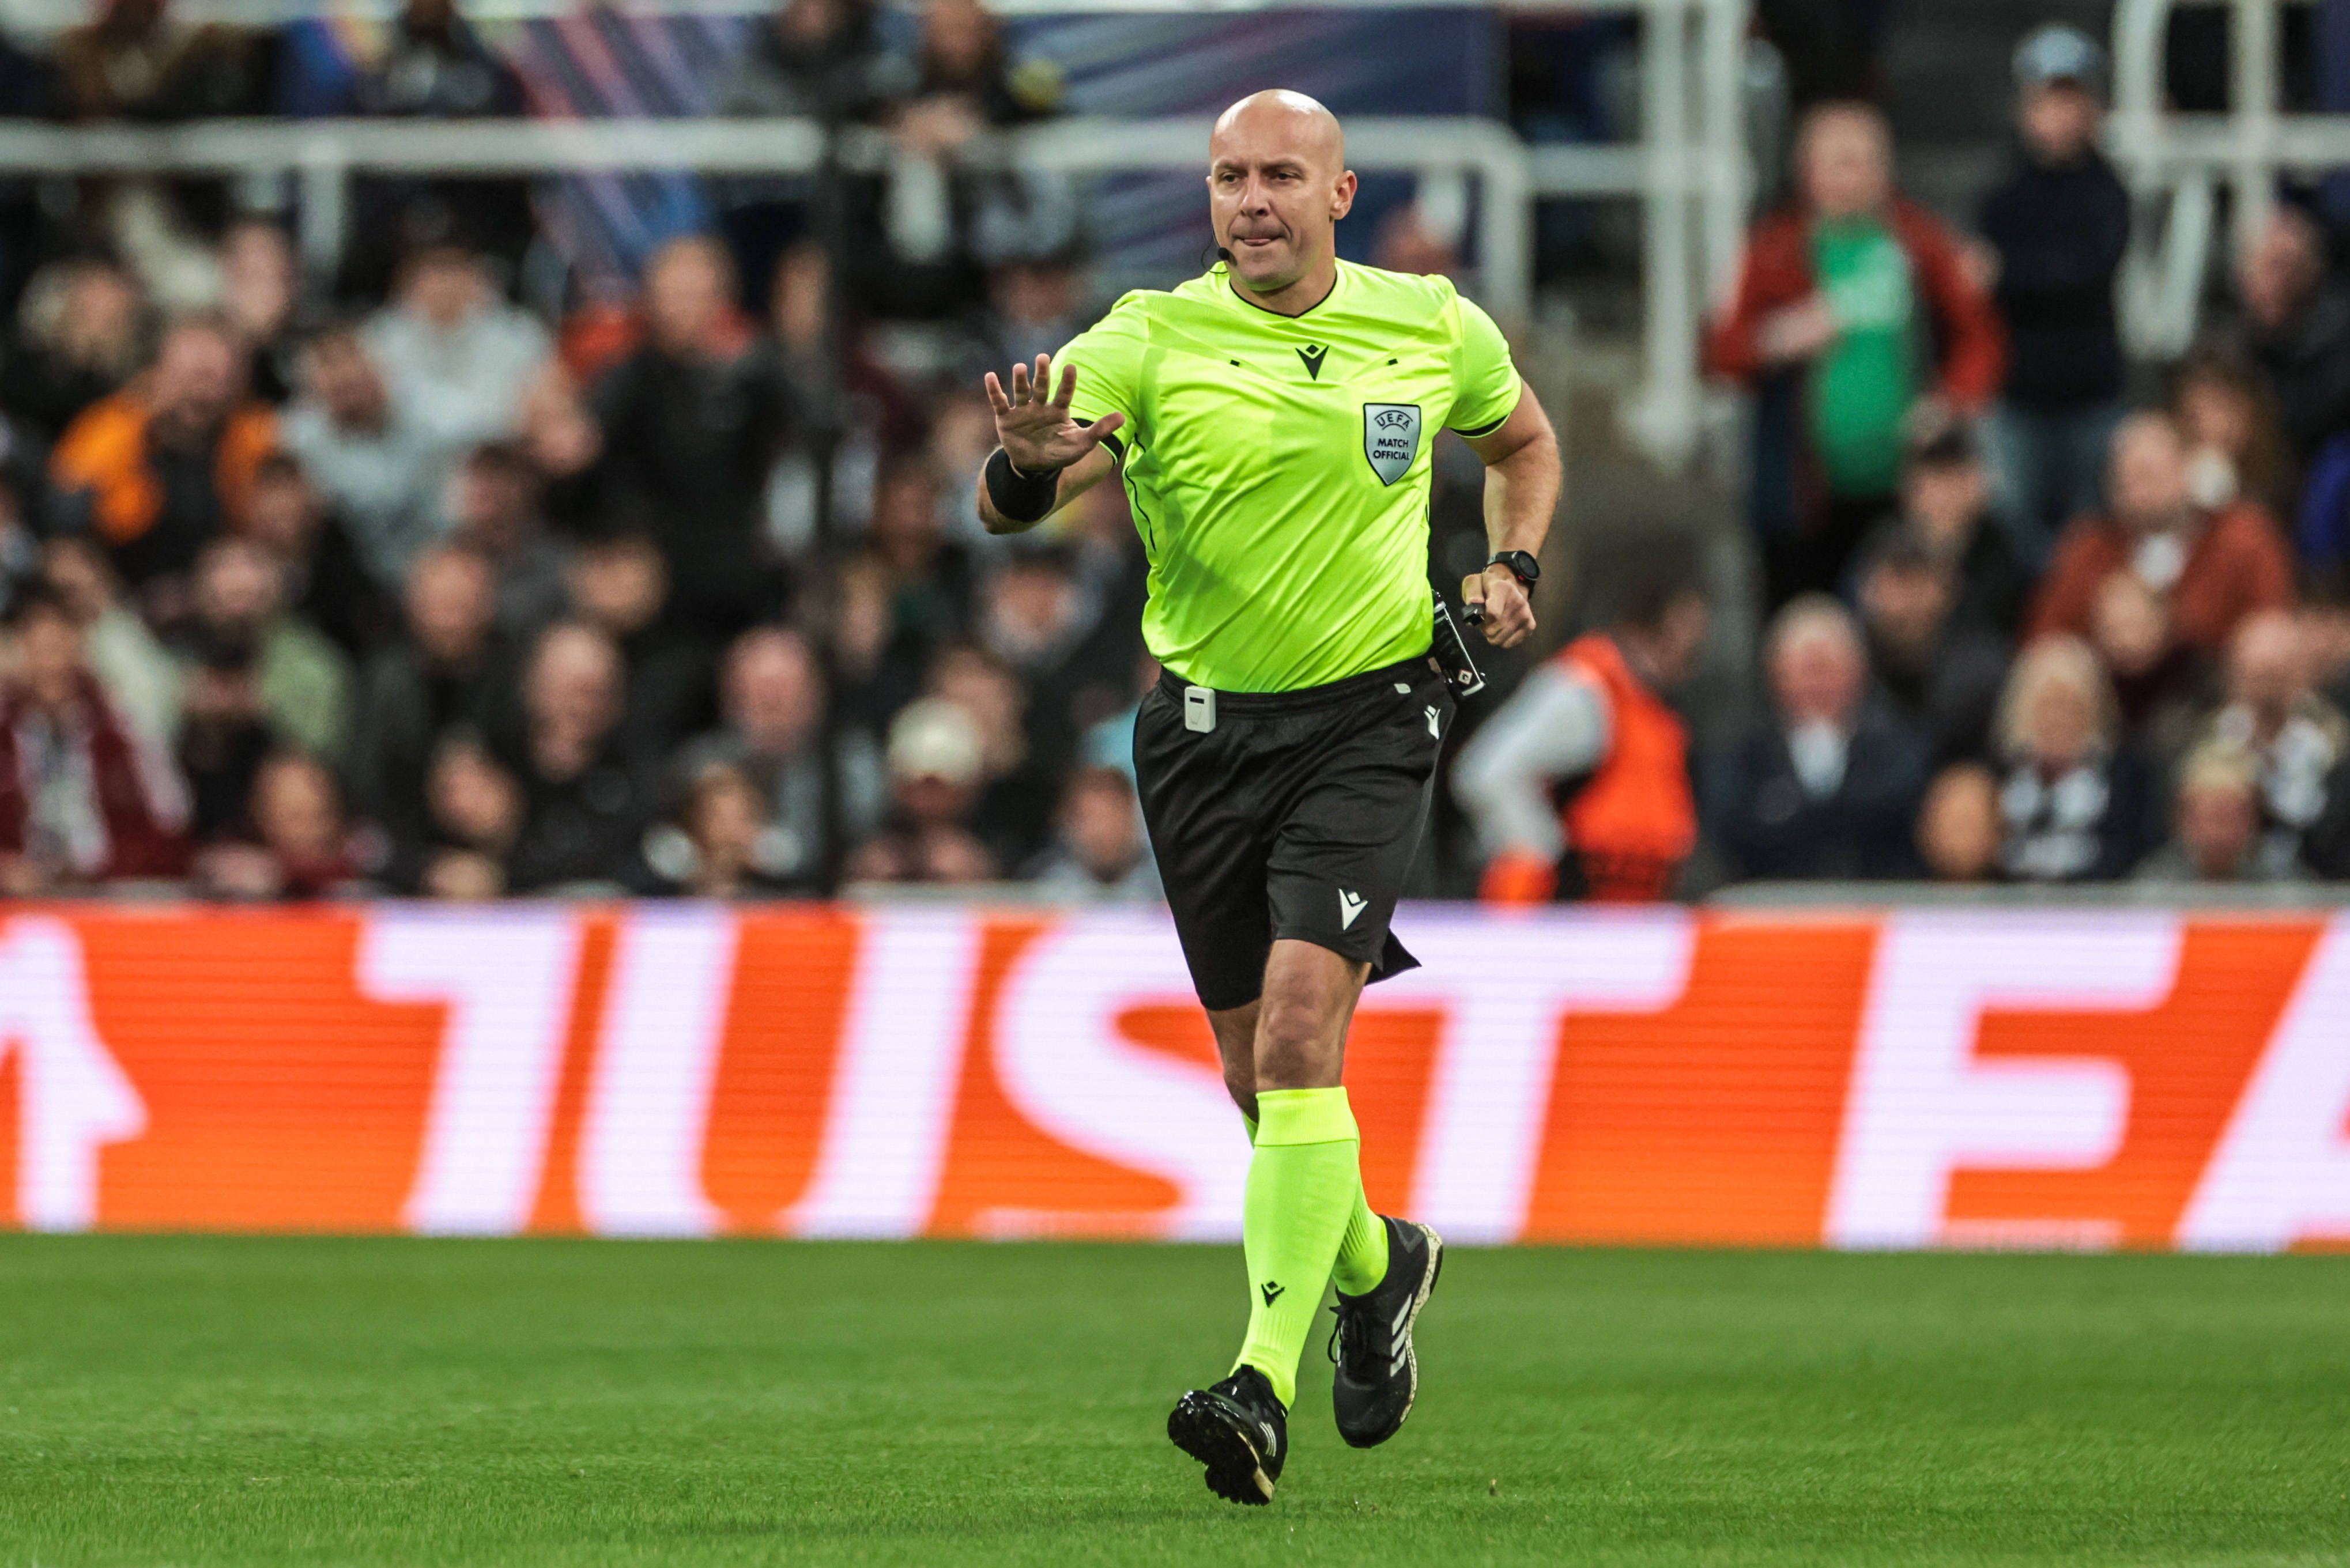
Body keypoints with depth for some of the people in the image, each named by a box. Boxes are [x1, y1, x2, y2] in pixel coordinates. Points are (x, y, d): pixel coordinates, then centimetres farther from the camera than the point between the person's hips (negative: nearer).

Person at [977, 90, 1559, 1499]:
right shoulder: (1151, 341, -7)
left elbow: (1524, 441, 22)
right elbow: (1006, 505, -17)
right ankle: (1376, 1266, 39)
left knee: (1300, 1026, -19)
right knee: (1258, 1068, 8)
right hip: (1205, 729, 2)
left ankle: (1267, 1384, -24)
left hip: (1368, 718, -2)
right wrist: (1031, 464, -41)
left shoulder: (1434, 329, 0)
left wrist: (1516, 566, 3)